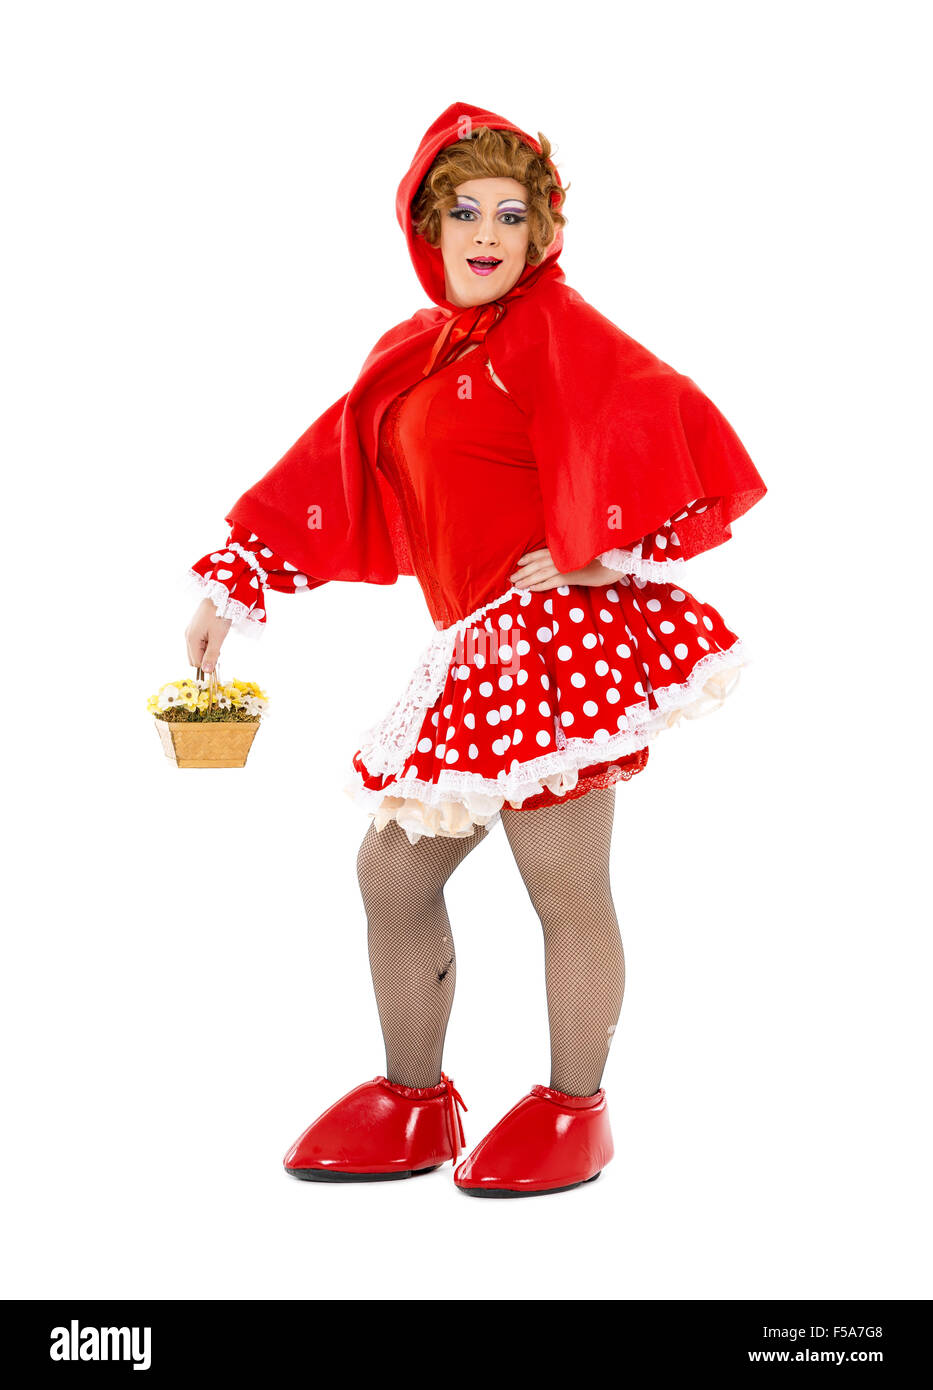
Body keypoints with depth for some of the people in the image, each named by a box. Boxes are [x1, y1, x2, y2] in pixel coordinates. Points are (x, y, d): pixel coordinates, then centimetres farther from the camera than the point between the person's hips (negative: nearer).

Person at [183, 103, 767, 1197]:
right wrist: (229, 581, 15)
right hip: (475, 651, 8)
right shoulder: (412, 356, 16)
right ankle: (412, 1104, 27)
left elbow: (676, 431, -16)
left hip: (557, 640, -8)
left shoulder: (558, 331, -5)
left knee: (566, 891, -1)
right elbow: (324, 480, 19)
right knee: (392, 872, 12)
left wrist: (605, 555, -14)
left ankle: (575, 1109, 18)